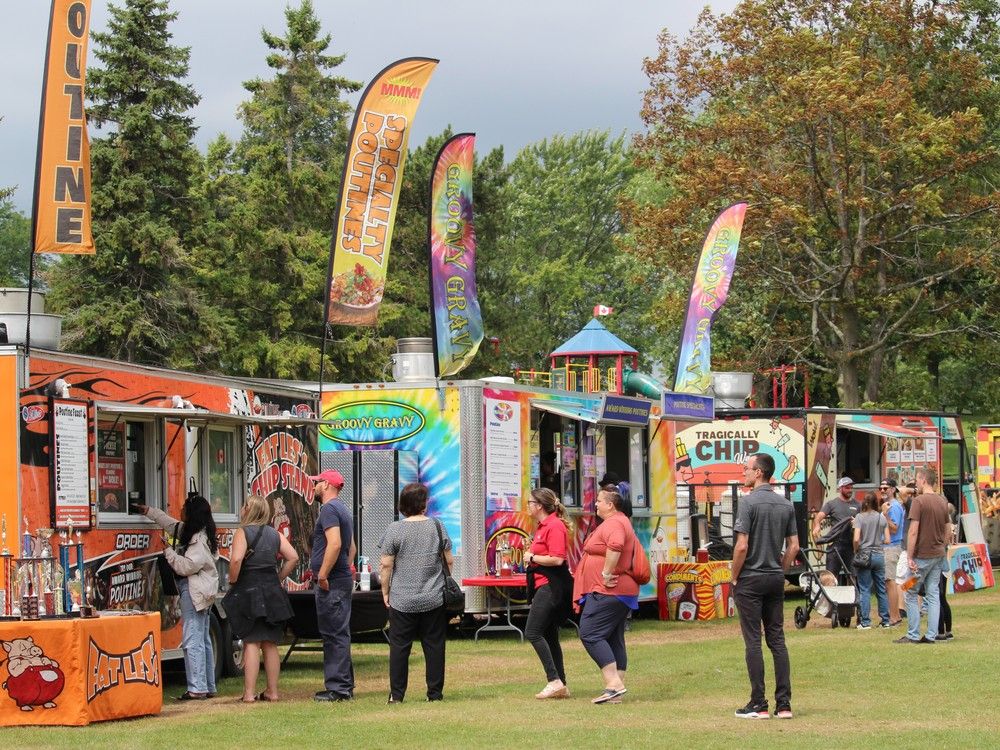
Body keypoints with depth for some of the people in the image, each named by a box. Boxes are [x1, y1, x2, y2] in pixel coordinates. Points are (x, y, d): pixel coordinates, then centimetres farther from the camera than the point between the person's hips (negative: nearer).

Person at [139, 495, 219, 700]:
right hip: (201, 593, 11)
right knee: (203, 640, 14)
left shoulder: (199, 540, -18)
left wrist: (168, 551, -12)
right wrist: (148, 511, 38)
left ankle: (197, 689, -14)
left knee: (192, 641, -12)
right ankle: (208, 687, 19)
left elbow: (187, 566, -23)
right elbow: (170, 523, 30)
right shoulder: (190, 532, 14)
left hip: (194, 593, -11)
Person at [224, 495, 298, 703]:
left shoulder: (243, 532, -8)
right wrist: (278, 579, 10)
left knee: (251, 643, -4)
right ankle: (272, 692, 13)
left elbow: (236, 559, -22)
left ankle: (249, 693, -6)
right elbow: (293, 557, 4)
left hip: (248, 591, -5)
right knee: (270, 644, 10)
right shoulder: (274, 534, 9)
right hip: (272, 591, 5)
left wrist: (232, 582, -9)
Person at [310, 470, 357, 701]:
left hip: (331, 583, -10)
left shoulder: (329, 509, -12)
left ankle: (338, 688, -9)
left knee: (334, 634, -9)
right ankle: (344, 686, 18)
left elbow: (334, 544, -24)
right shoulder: (342, 510, 21)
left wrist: (322, 575, -21)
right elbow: (351, 548, 25)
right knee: (339, 634, 14)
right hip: (342, 579, 10)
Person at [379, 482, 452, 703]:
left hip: (402, 600, -2)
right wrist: (444, 582, 20)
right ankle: (435, 692, 9)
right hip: (434, 600, 2)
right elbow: (449, 561, 5)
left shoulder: (394, 529, -7)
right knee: (434, 645, 8)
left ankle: (396, 694, 4)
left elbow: (386, 564, -7)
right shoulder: (437, 527, 0)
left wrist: (385, 591, 3)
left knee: (399, 646, 4)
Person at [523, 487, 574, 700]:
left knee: (533, 633, -14)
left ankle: (555, 681, -15)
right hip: (544, 585, 11)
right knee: (549, 636, 10)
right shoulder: (543, 526, 17)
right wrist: (531, 557, 11)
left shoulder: (554, 526, -15)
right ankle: (560, 686, 13)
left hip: (551, 586, -11)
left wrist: (532, 558, -12)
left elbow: (557, 559, -24)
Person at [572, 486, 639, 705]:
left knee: (590, 634, -12)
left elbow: (615, 546, -34)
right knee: (614, 640, 10)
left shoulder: (613, 524, -14)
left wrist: (606, 574, -27)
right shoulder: (622, 523, 21)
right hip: (622, 592, 11)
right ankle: (617, 689, 9)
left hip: (608, 593, -11)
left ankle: (613, 682, -19)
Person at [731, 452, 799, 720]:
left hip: (751, 579, -6)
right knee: (777, 640, 8)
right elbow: (794, 546, 8)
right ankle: (784, 704, 6)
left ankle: (758, 705, -2)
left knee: (753, 641, -2)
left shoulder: (749, 502, -13)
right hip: (775, 579, 6)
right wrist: (780, 571, 16)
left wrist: (734, 577, -5)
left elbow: (742, 546, -17)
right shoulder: (786, 505, 7)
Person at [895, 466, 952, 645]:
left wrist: (909, 557, -14)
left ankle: (913, 635, 2)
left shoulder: (918, 501, -14)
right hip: (938, 556, 6)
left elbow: (913, 532, -17)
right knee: (933, 595, 8)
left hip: (922, 555, -6)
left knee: (911, 595, 3)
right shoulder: (943, 502, 8)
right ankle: (931, 635, 6)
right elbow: (948, 532, 12)